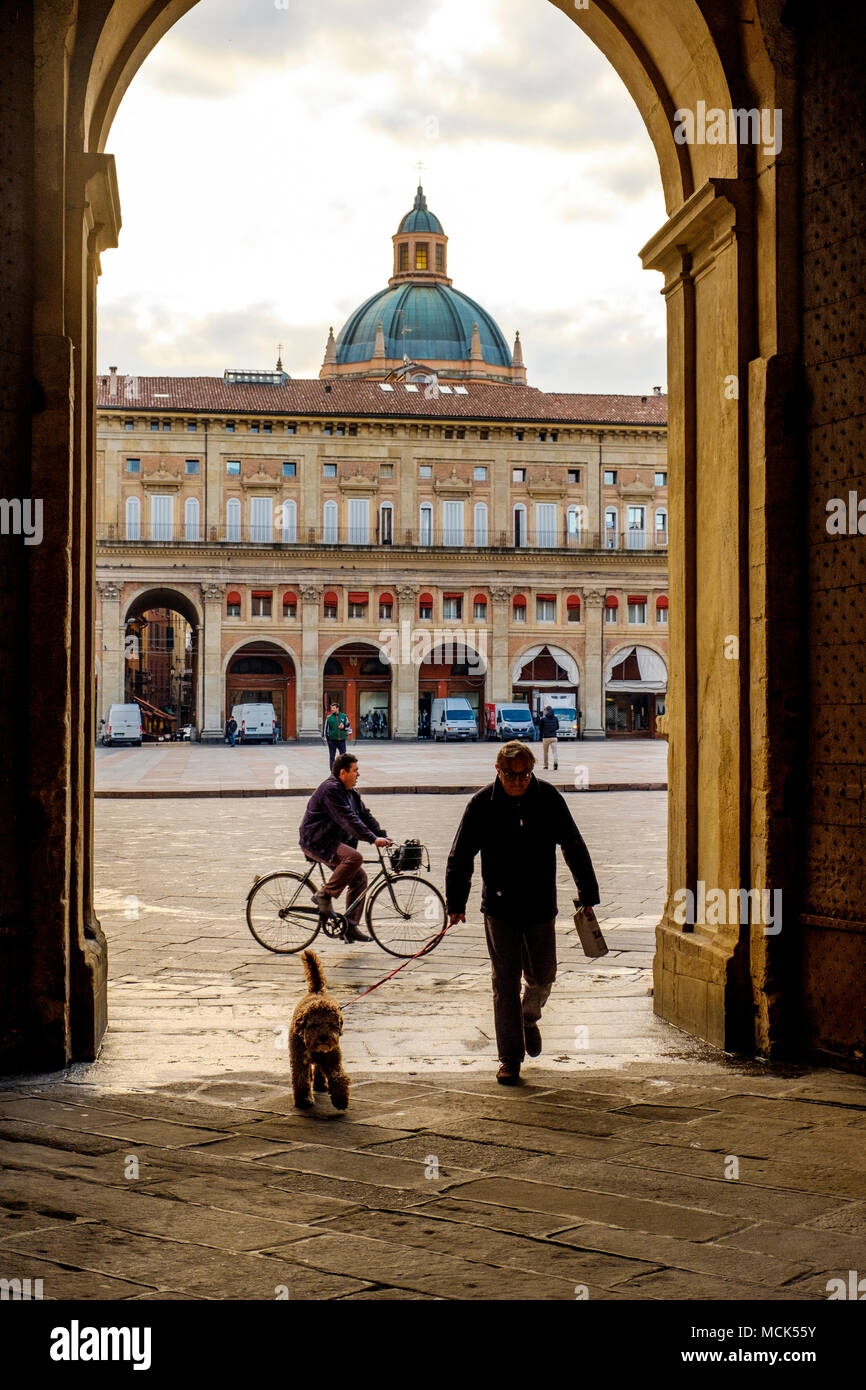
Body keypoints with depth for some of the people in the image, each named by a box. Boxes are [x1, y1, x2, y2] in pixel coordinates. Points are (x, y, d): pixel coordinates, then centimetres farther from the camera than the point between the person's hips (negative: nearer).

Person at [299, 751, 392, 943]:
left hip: (332, 842, 10)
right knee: (354, 857, -31)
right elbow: (348, 819, -27)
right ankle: (324, 895, -18)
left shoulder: (350, 792, 13)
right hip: (316, 842, -10)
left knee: (359, 877, 2)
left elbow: (365, 815, 13)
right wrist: (372, 839, -31)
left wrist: (383, 835, 1)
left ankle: (351, 927, 7)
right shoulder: (330, 789, -19)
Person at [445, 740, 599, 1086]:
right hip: (499, 908, -1)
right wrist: (456, 903, -4)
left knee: (542, 977, 10)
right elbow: (460, 857, -1)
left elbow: (574, 848, 4)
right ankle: (509, 1059, 10)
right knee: (505, 984, 1)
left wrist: (588, 895, 6)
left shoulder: (548, 798, -5)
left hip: (541, 906, 1)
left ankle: (529, 1018, 43)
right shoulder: (482, 804, -7)